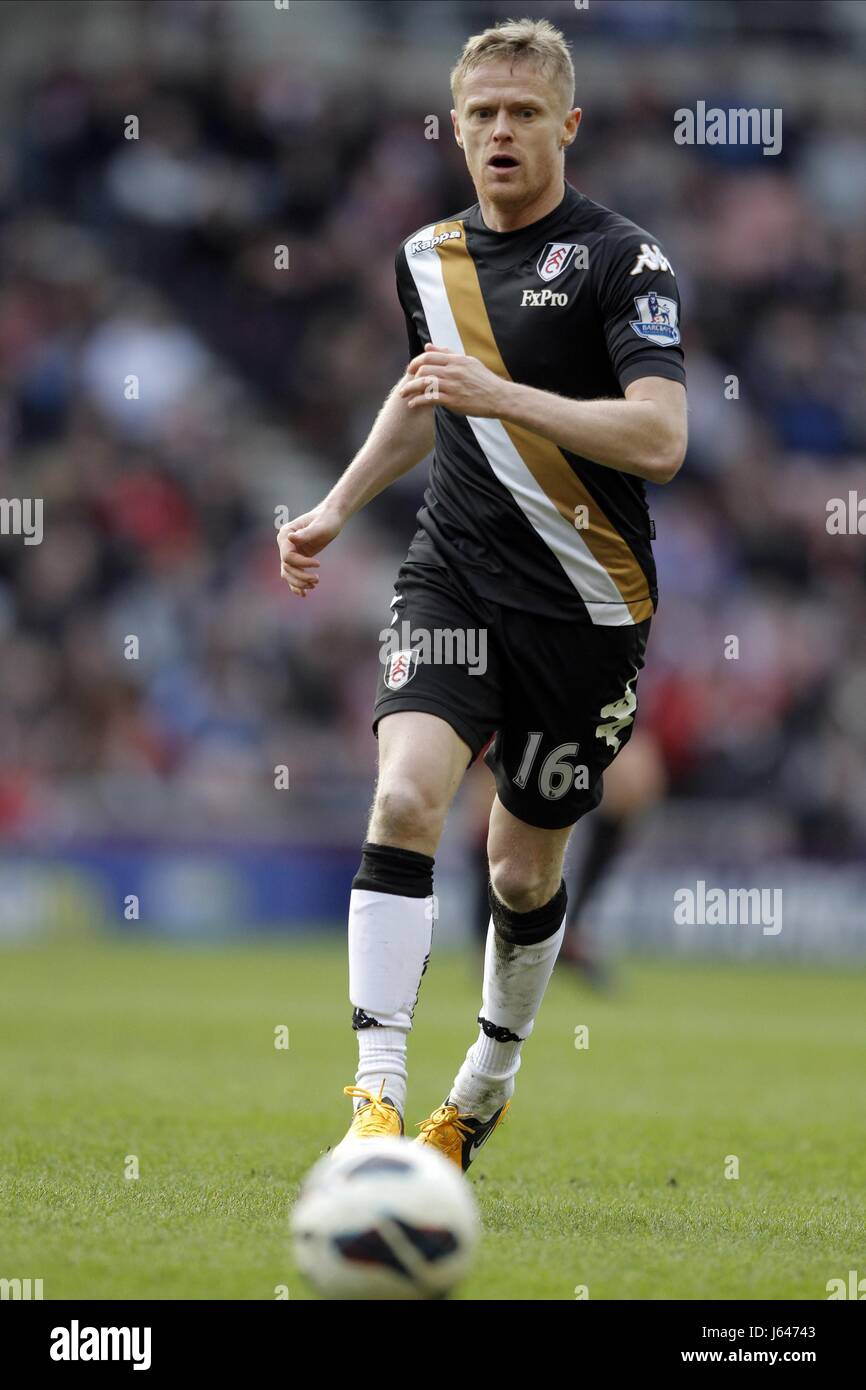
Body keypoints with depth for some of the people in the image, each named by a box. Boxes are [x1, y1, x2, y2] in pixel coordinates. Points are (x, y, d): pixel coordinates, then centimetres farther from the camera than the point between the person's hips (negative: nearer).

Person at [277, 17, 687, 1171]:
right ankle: (378, 1097, -25)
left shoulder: (624, 260, -10)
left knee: (525, 871, 8)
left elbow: (660, 440, -23)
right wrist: (336, 508, 26)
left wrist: (498, 395, -29)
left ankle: (486, 1087, 35)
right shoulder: (428, 258, 9)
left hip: (586, 609, -3)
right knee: (405, 797, -22)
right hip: (452, 582, 3)